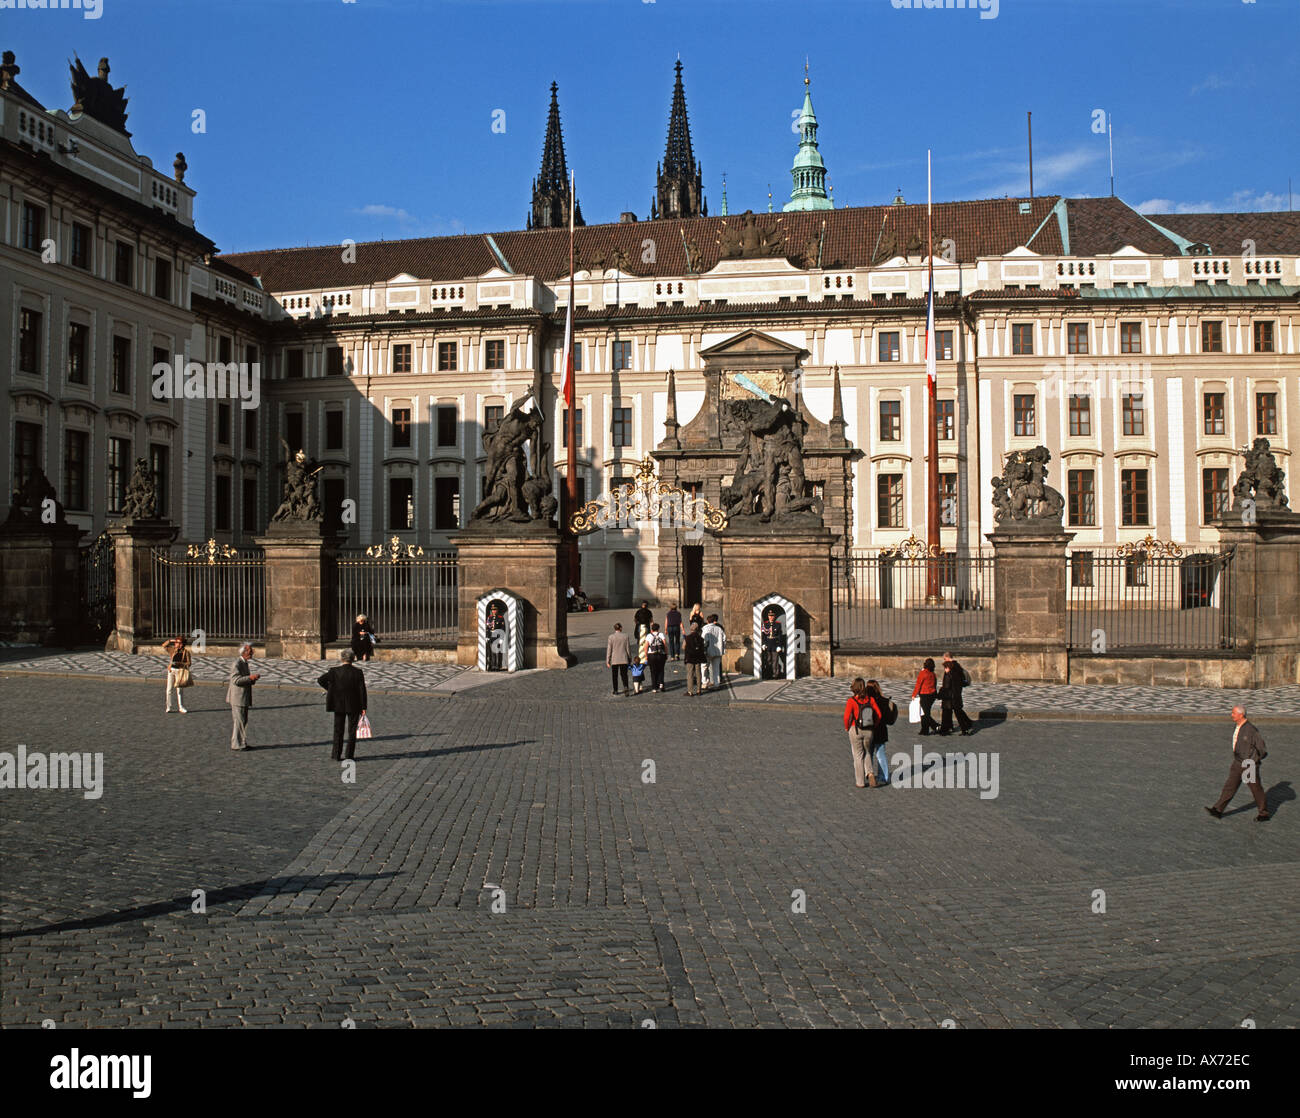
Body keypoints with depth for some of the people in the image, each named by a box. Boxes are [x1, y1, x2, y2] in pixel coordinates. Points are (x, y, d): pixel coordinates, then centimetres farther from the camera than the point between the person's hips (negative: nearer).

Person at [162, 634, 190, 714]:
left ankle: (181, 708, 9)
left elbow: (188, 663, -4)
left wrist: (180, 663, -18)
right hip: (171, 670, 3)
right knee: (169, 689, 2)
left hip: (179, 671, -3)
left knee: (179, 690, 0)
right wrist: (170, 640, 0)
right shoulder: (173, 649, 9)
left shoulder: (186, 652, -2)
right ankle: (168, 708, 9)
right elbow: (164, 646, 11)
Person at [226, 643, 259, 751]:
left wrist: (253, 678, 4)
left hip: (244, 698, 10)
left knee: (243, 721, 13)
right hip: (237, 698, -10)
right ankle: (236, 745, 0)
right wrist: (250, 677, -30)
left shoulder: (244, 663, 15)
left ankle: (242, 743, 20)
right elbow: (236, 680, -24)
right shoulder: (236, 663, -15)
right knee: (238, 721, -5)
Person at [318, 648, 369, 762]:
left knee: (338, 730, 13)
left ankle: (336, 755, 13)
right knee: (352, 731, 9)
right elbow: (362, 690, -9)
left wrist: (329, 689, 9)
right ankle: (348, 755, 9)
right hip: (354, 706, -1)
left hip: (339, 705, 1)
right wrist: (363, 707, -4)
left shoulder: (334, 671, -8)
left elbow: (320, 680, -8)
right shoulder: (358, 672, -9)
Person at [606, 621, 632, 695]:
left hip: (614, 660, -1)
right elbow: (628, 648, 2)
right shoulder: (625, 636, -3)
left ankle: (615, 690, 20)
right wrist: (630, 658, 12)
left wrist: (608, 661, 0)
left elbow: (609, 649, -5)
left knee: (614, 675, 13)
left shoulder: (611, 637, -7)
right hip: (624, 659, 1)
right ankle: (625, 687, -17)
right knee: (624, 674, 6)